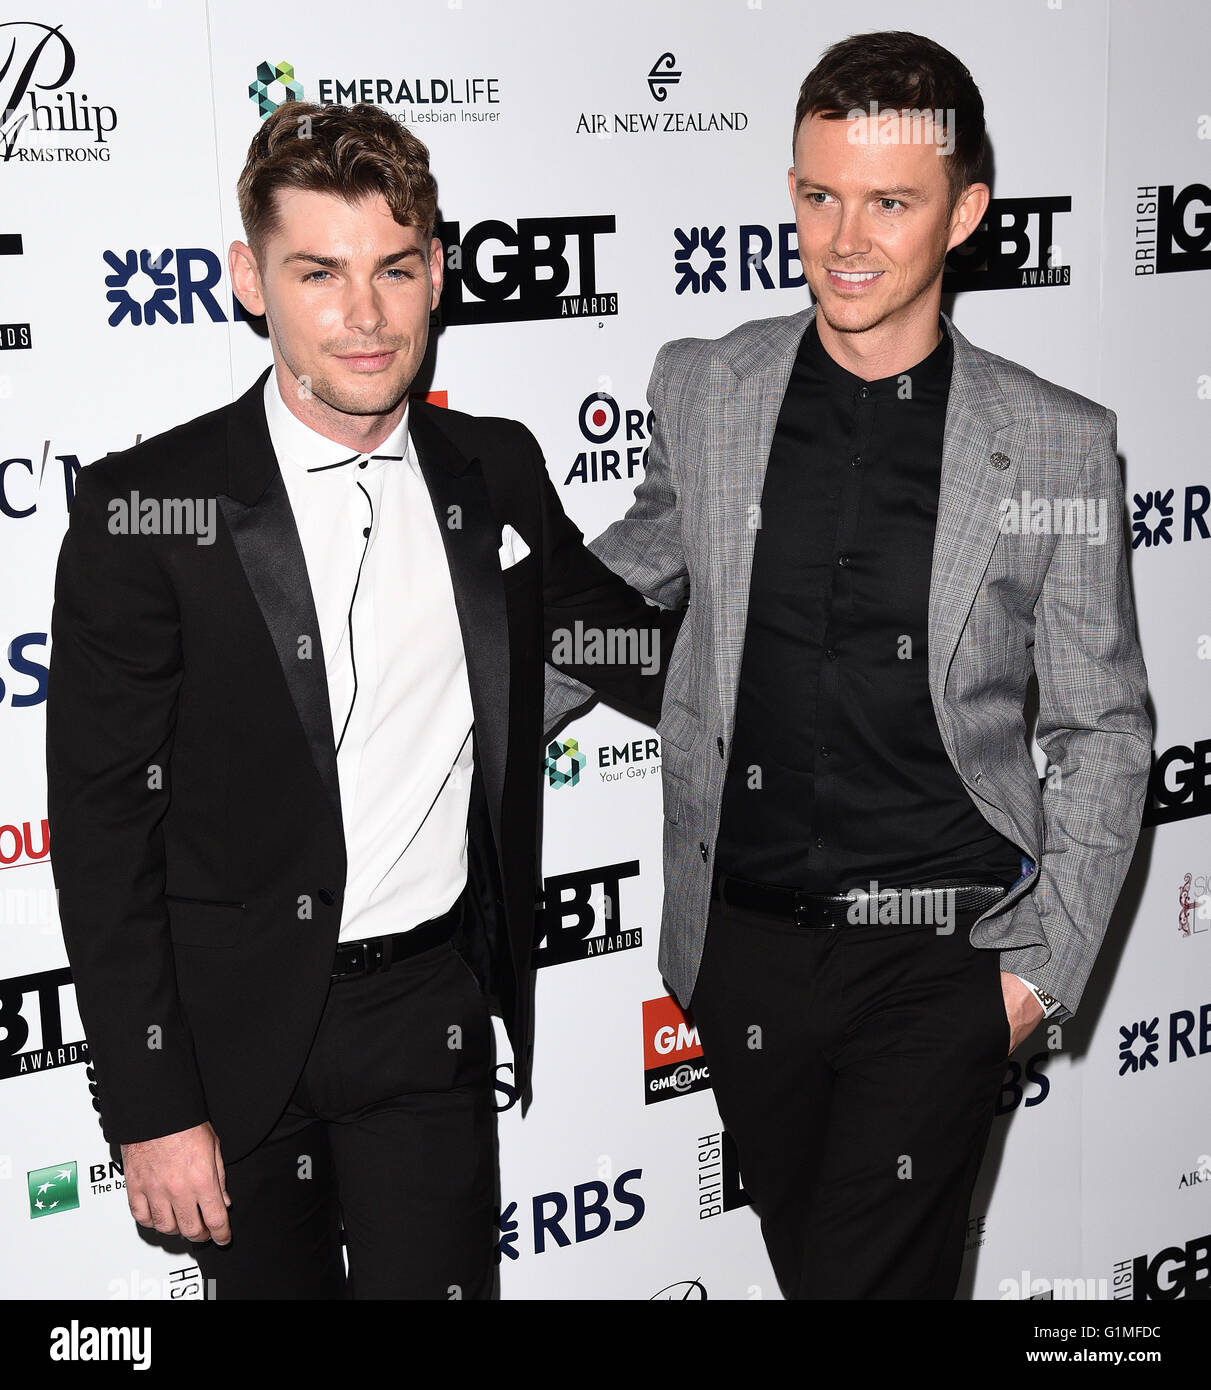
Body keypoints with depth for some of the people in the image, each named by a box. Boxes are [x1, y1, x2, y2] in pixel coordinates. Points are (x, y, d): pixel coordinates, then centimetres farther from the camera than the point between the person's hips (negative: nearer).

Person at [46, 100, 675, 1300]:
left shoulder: (498, 475, 2)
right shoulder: (145, 510, -11)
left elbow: (642, 654, 17)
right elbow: (101, 832, -10)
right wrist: (152, 1109, -12)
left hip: (432, 1017, 3)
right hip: (239, 1029, -2)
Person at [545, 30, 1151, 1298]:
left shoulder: (1056, 445, -5)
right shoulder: (702, 392, 1)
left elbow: (1102, 731, 2)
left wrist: (1045, 962, -5)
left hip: (942, 961, -3)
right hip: (746, 944, 3)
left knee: (866, 1275, -6)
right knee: (807, 1263, 15)